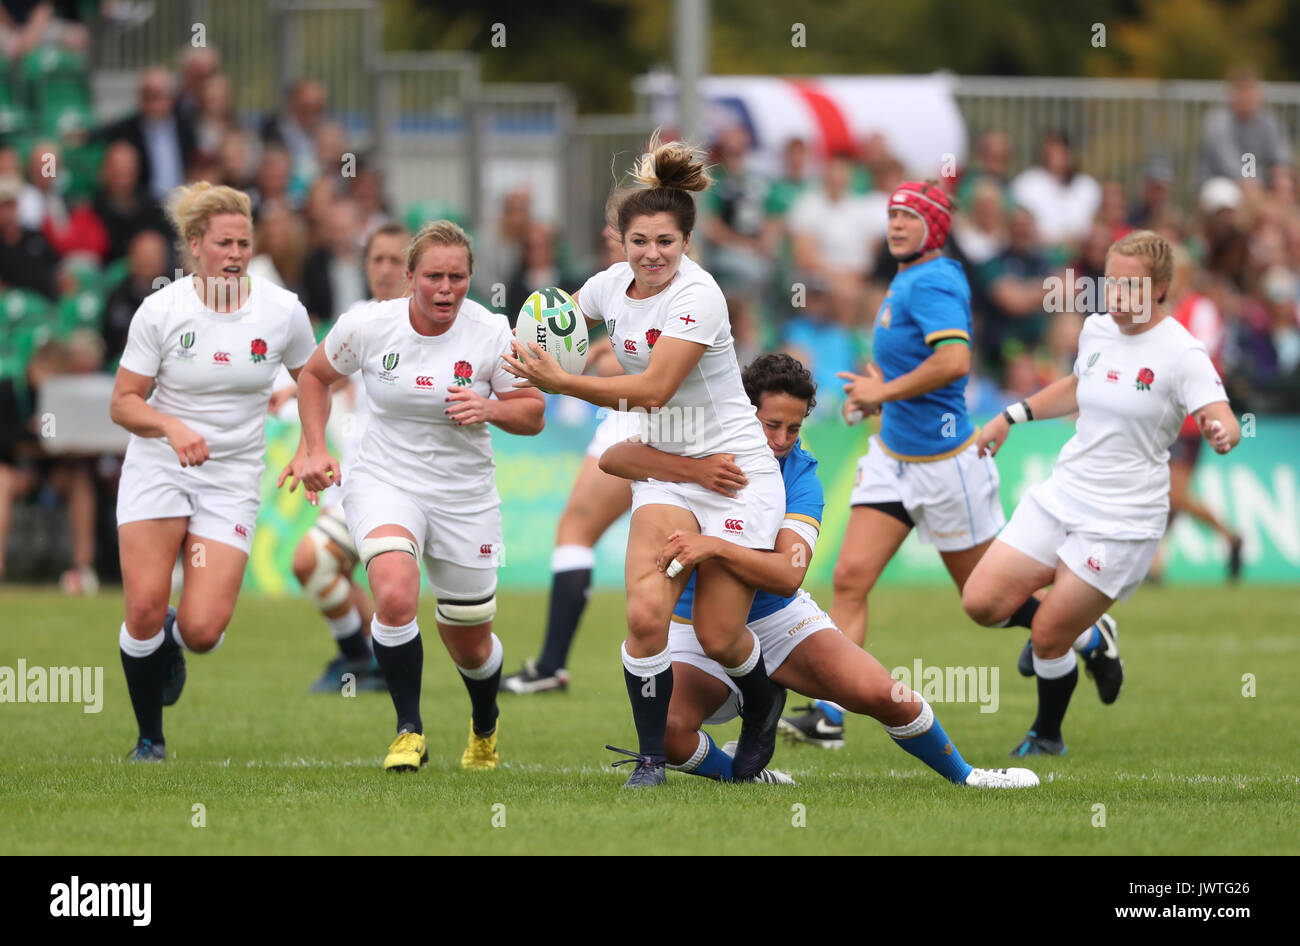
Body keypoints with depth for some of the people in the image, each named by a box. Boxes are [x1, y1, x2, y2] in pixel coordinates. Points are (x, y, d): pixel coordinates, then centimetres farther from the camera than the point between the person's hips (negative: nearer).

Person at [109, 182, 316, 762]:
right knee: (145, 609, -15)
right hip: (157, 470, -1)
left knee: (203, 630, -14)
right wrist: (171, 426, -23)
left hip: (233, 480, 1)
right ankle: (150, 737, 7)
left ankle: (172, 643, 26)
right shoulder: (161, 310, -8)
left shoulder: (282, 311, -4)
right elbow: (122, 402, -5)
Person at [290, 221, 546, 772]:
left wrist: (490, 409, -22)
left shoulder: (492, 334, -11)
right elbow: (316, 376, 9)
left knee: (471, 646, 11)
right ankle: (409, 732, -15)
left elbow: (533, 415, -2)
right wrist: (315, 450, 0)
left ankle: (484, 728, 46)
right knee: (395, 594, -31)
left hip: (465, 496, 1)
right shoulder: (368, 325, -10)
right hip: (384, 483, -1)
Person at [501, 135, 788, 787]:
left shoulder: (697, 295, -19)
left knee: (718, 637, -4)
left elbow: (653, 389, -24)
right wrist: (535, 357, -1)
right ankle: (650, 758, -5)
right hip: (664, 470, 5)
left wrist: (562, 383, -26)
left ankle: (764, 705, 31)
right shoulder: (612, 285, 1)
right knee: (646, 611, -19)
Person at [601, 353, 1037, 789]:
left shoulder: (800, 473, -14)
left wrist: (714, 546, -43)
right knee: (664, 730, -29)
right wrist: (691, 469, -44)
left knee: (881, 694, -16)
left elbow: (789, 574, -27)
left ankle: (963, 774, 10)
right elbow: (613, 458, -28)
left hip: (778, 617, 1)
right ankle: (738, 773, 3)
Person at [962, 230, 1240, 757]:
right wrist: (1011, 417, 28)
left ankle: (1046, 737, 22)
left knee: (1048, 638, -6)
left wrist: (1221, 432, -48)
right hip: (1060, 497, 6)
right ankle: (1087, 636, 23)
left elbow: (1224, 420, -25)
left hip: (1122, 521, -6)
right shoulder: (1097, 329, 6)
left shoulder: (1181, 354, -14)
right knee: (981, 603, -3)